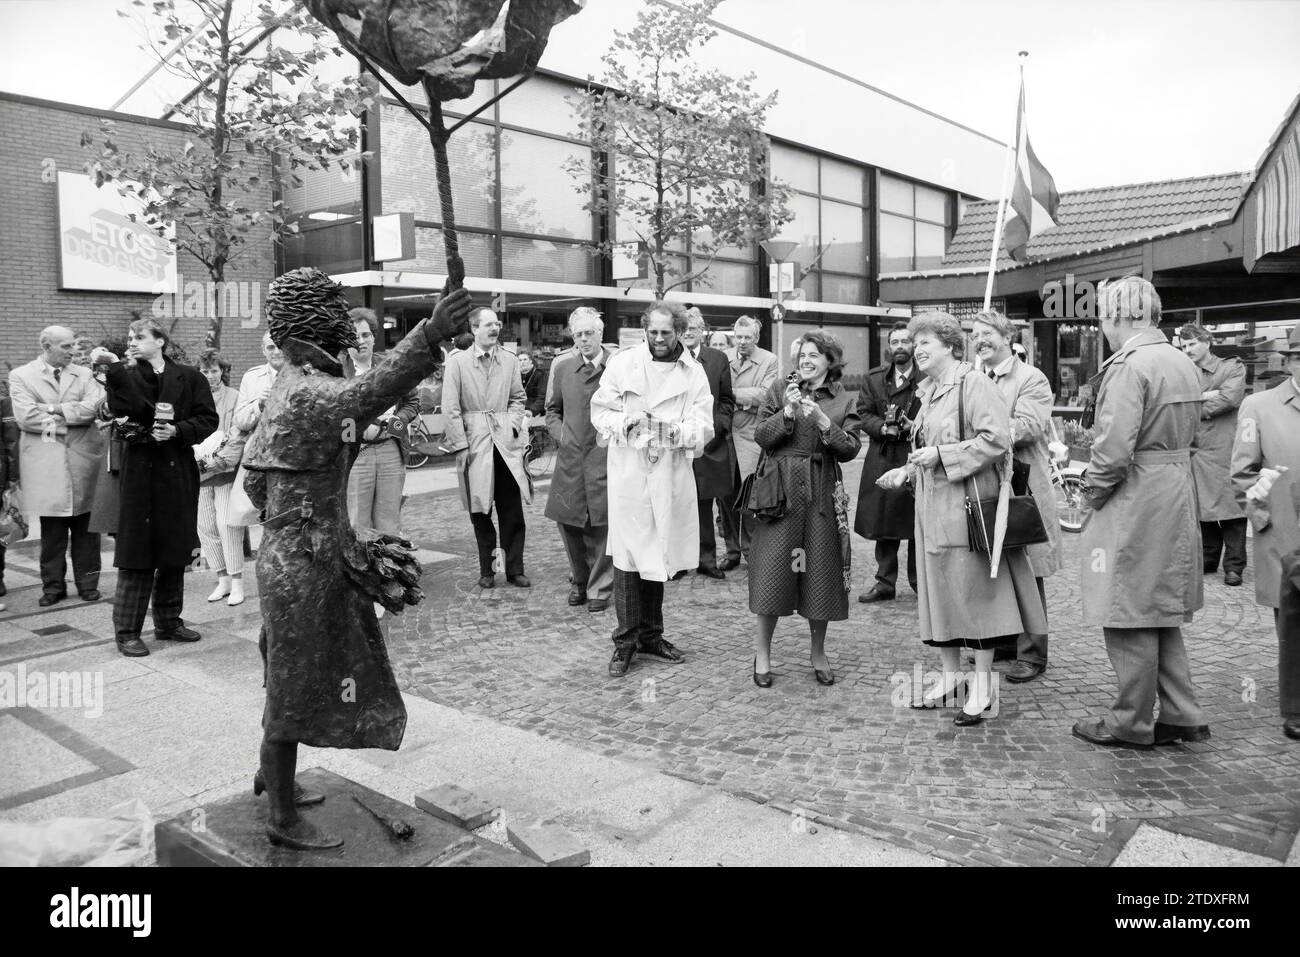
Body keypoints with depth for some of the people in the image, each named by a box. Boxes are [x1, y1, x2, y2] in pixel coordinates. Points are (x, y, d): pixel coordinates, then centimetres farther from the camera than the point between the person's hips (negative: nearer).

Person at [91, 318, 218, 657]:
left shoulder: (189, 377, 6)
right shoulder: (126, 376, 4)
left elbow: (209, 419, 2)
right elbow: (128, 409, -16)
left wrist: (177, 431, -12)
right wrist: (115, 368, -24)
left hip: (179, 473, 2)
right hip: (140, 473, -2)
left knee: (175, 552, 11)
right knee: (137, 554, -2)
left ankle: (168, 622, 25)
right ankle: (127, 632, 8)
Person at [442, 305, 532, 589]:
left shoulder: (510, 361, 8)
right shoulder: (457, 361, -1)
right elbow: (450, 408, -4)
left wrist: (513, 425, -1)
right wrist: (461, 446, -8)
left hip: (506, 442, 2)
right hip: (474, 445, -2)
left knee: (513, 510, 1)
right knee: (480, 511, 6)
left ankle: (515, 569, 11)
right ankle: (486, 570, 18)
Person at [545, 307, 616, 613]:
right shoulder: (561, 364, 8)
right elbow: (552, 409, 18)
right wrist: (560, 433, 3)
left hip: (605, 455, -3)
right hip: (570, 455, 3)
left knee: (602, 524, 0)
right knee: (567, 519, 6)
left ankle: (599, 588, 15)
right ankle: (580, 580, 27)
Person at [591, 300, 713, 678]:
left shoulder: (694, 373, 5)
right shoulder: (621, 363, 2)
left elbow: (703, 427, -2)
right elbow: (599, 410, 3)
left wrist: (677, 430, -22)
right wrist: (625, 421, -16)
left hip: (671, 474, 2)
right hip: (628, 471, -2)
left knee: (657, 556, 12)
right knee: (627, 555, -5)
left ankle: (650, 635, 26)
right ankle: (625, 640, 5)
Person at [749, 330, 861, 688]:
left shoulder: (846, 401, 8)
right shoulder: (780, 390, 7)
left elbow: (850, 449, -3)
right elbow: (760, 437, -1)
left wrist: (823, 421, -17)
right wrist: (787, 412, -15)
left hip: (822, 496, 1)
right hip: (781, 489, -1)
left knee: (820, 573, 6)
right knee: (773, 571, -1)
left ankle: (819, 654, 23)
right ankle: (762, 653, 14)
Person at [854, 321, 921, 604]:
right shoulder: (874, 378, 10)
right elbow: (863, 413, 7)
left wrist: (916, 426, -18)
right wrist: (883, 427, -11)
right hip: (882, 460, 3)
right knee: (882, 525, 7)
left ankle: (920, 581, 17)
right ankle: (885, 582, 17)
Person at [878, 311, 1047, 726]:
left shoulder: (973, 384, -11)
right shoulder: (929, 391, 16)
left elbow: (996, 438, -21)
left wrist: (940, 454, -20)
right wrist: (907, 471, 11)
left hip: (968, 506, -9)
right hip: (932, 509, 9)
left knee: (975, 589, -2)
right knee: (938, 589, 11)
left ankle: (982, 685, 7)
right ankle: (950, 675, 23)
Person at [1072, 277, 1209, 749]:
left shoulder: (1128, 366, -17)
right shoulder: (1185, 364, 11)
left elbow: (1113, 449, -23)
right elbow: (1186, 438, 17)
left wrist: (1091, 492, -8)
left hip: (1134, 502, -9)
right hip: (1178, 495, 9)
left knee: (1130, 620, 2)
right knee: (1160, 615, 18)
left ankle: (1131, 724, 14)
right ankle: (1182, 716, 24)